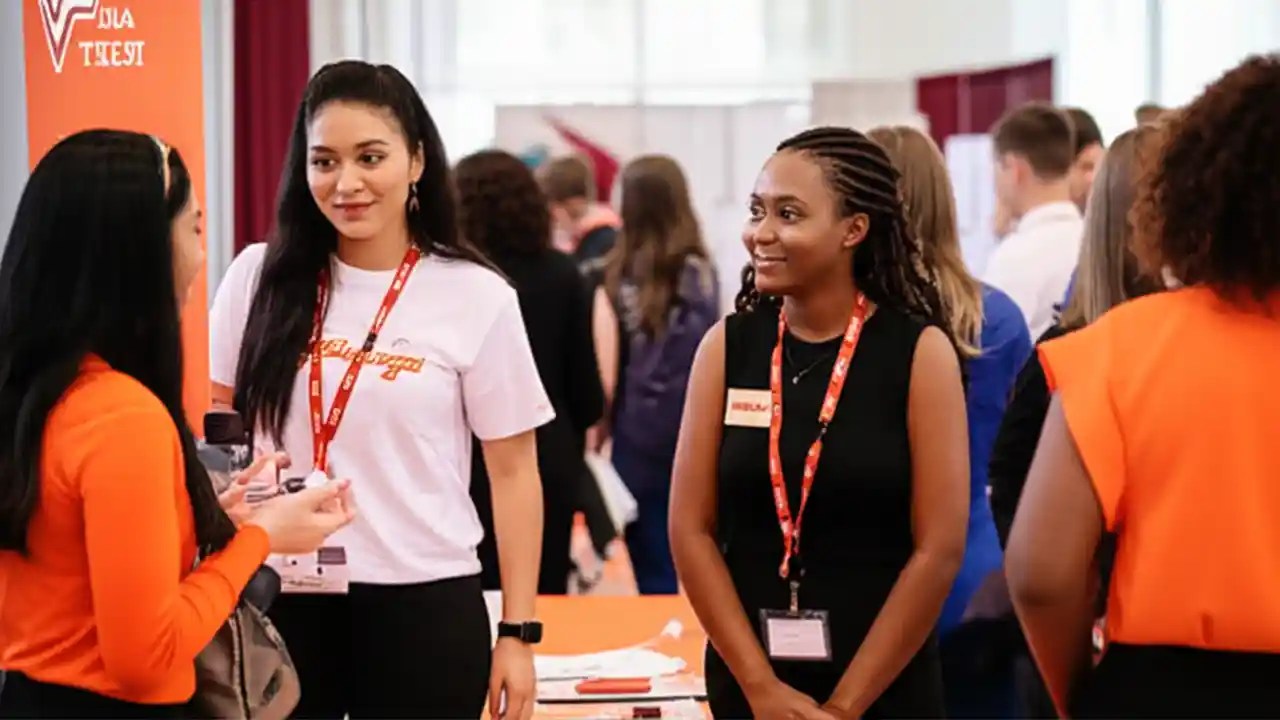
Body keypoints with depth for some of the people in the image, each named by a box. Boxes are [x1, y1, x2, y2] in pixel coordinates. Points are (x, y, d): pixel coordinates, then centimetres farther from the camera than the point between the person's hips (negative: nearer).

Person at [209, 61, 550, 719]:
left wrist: (518, 632, -1)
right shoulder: (260, 276, 3)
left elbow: (513, 471, 2)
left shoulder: (476, 297, -2)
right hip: (281, 596, 2)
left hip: (424, 604, -1)